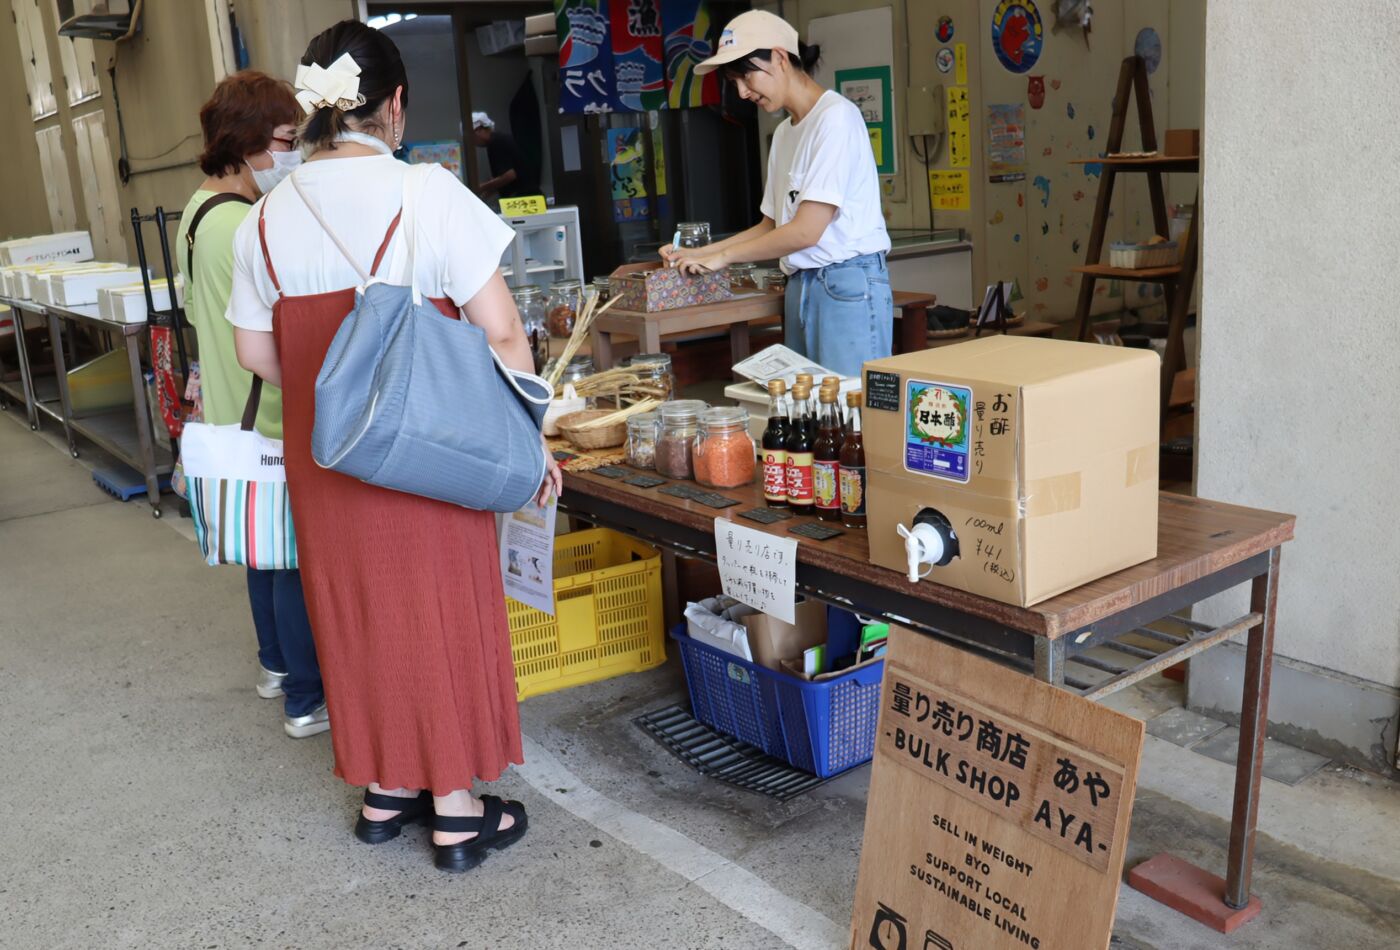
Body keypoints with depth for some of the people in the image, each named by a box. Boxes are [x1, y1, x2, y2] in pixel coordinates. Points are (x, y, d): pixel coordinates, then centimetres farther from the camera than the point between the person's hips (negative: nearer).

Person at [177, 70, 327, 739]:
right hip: (275, 420, -10)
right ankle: (307, 702, 11)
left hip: (234, 413, 10)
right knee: (302, 557, 0)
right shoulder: (245, 226, -23)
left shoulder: (199, 210, 9)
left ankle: (276, 664, 39)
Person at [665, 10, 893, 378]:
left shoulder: (835, 116, -10)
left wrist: (724, 256, -5)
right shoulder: (783, 133, 16)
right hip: (800, 287, 7)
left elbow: (806, 231, -15)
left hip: (848, 286, -7)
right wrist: (699, 254, 10)